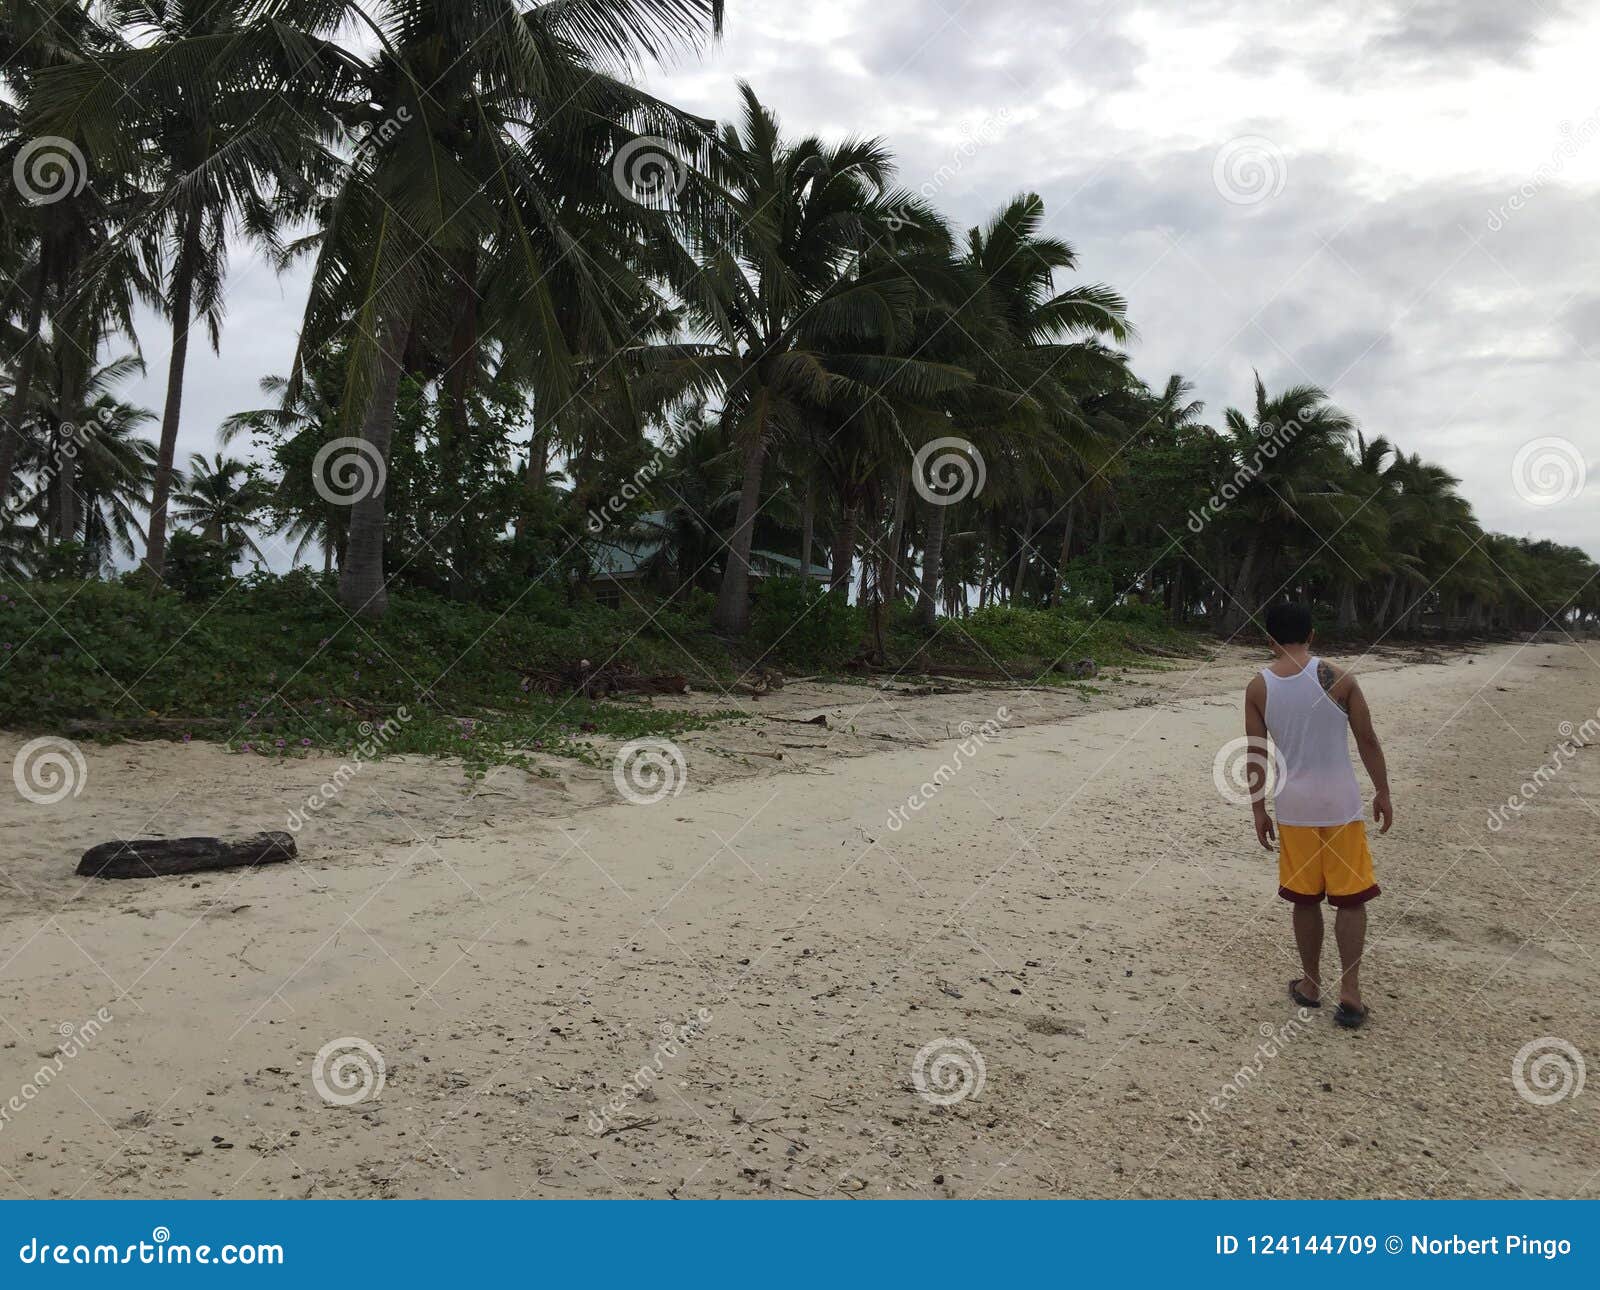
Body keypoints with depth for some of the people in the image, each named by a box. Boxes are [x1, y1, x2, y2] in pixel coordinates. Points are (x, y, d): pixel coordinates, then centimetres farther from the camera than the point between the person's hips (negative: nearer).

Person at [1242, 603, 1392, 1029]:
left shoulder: (1258, 688, -3)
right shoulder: (1336, 678, -9)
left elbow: (1255, 756, -1)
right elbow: (1367, 741, -4)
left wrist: (1258, 809, 8)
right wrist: (1383, 794, 7)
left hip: (1293, 806, 2)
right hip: (1340, 803, -2)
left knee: (1304, 898, 14)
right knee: (1350, 897, 6)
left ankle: (1310, 983, 24)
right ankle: (1350, 992, 3)